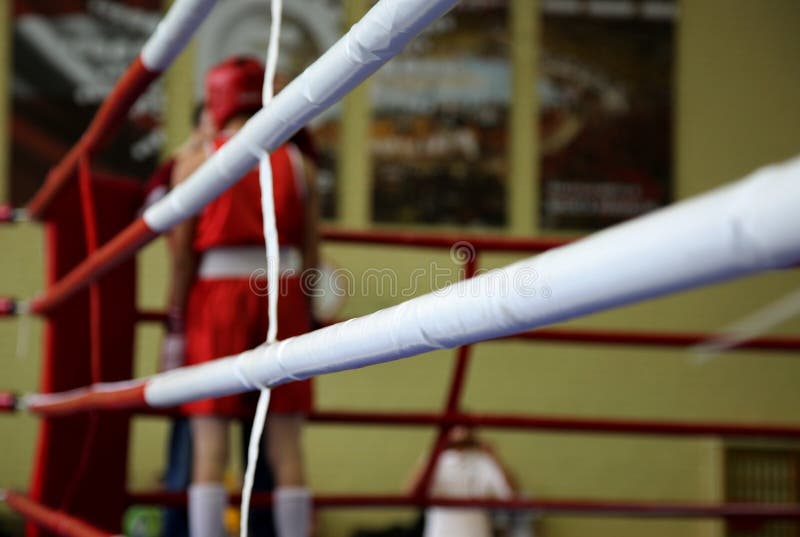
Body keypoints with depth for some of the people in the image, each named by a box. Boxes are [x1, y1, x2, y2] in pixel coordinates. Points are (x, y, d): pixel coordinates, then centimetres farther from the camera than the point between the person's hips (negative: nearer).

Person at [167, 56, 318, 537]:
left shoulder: (195, 162, 2)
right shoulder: (299, 165, 9)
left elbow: (182, 254, -3)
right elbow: (312, 253, 7)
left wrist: (177, 318, 4)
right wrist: (305, 318, 15)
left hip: (217, 298, -2)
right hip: (283, 296, 2)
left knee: (210, 443, 0)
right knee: (286, 441, 5)